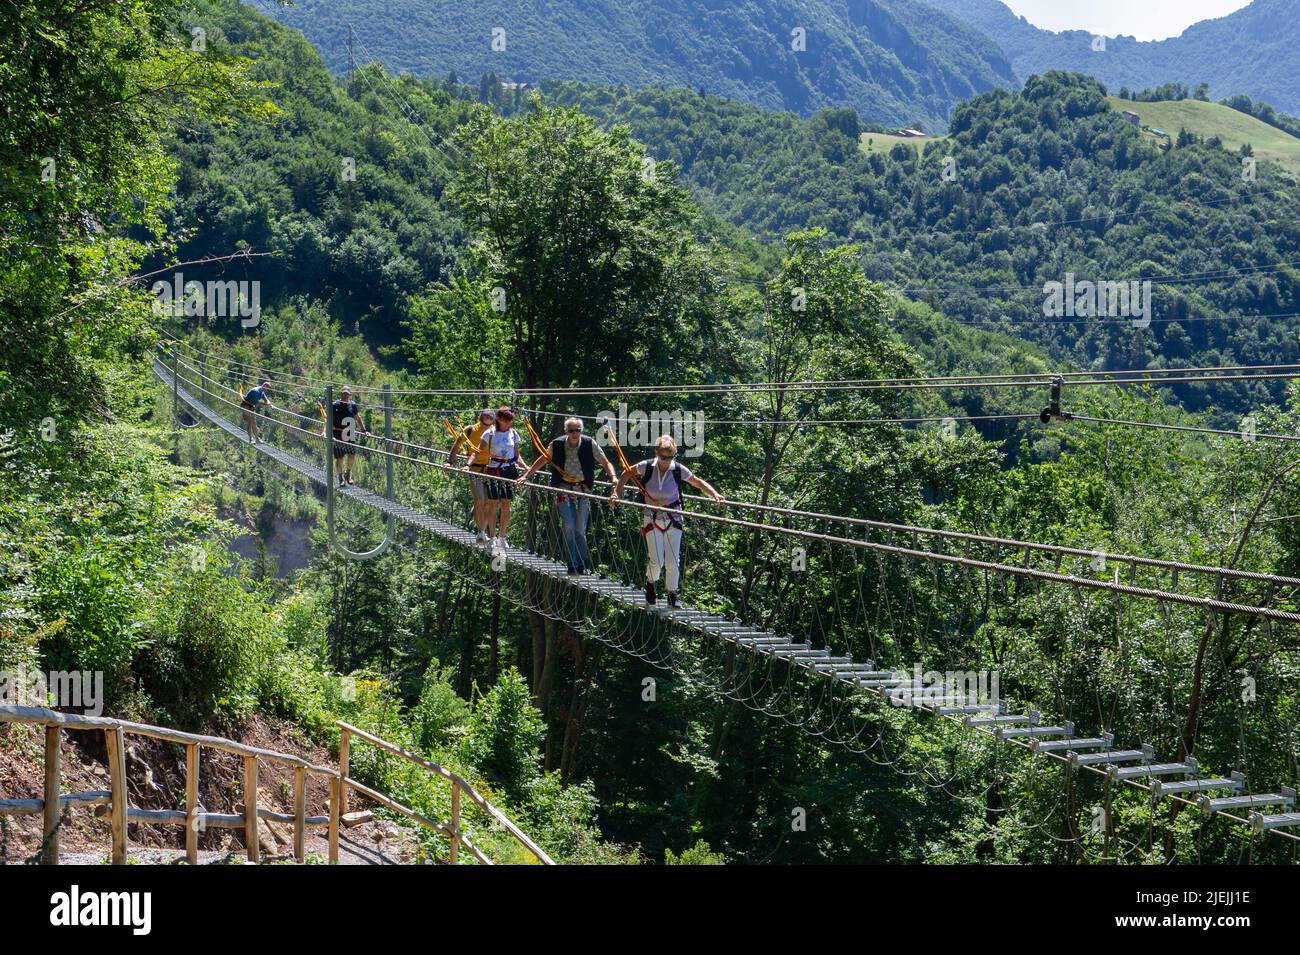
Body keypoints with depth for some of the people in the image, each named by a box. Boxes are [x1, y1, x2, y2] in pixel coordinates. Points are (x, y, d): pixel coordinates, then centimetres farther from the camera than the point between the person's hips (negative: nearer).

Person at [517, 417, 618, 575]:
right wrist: (525, 476, 11)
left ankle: (583, 564, 15)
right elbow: (542, 460, 11)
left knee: (580, 529, 2)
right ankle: (572, 564, -5)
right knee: (568, 525, -11)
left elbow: (605, 462, -3)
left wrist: (614, 478, -20)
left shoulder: (589, 444, -7)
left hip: (583, 489, 0)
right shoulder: (557, 445, -5)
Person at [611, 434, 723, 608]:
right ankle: (651, 583, 26)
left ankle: (672, 595, 17)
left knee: (673, 561, -2)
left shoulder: (678, 469, -11)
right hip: (652, 518, -1)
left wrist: (715, 495, -11)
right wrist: (616, 493, 2)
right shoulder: (647, 466, -11)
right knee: (657, 561, -7)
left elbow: (698, 482, 2)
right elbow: (627, 473, 7)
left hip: (673, 518, 1)